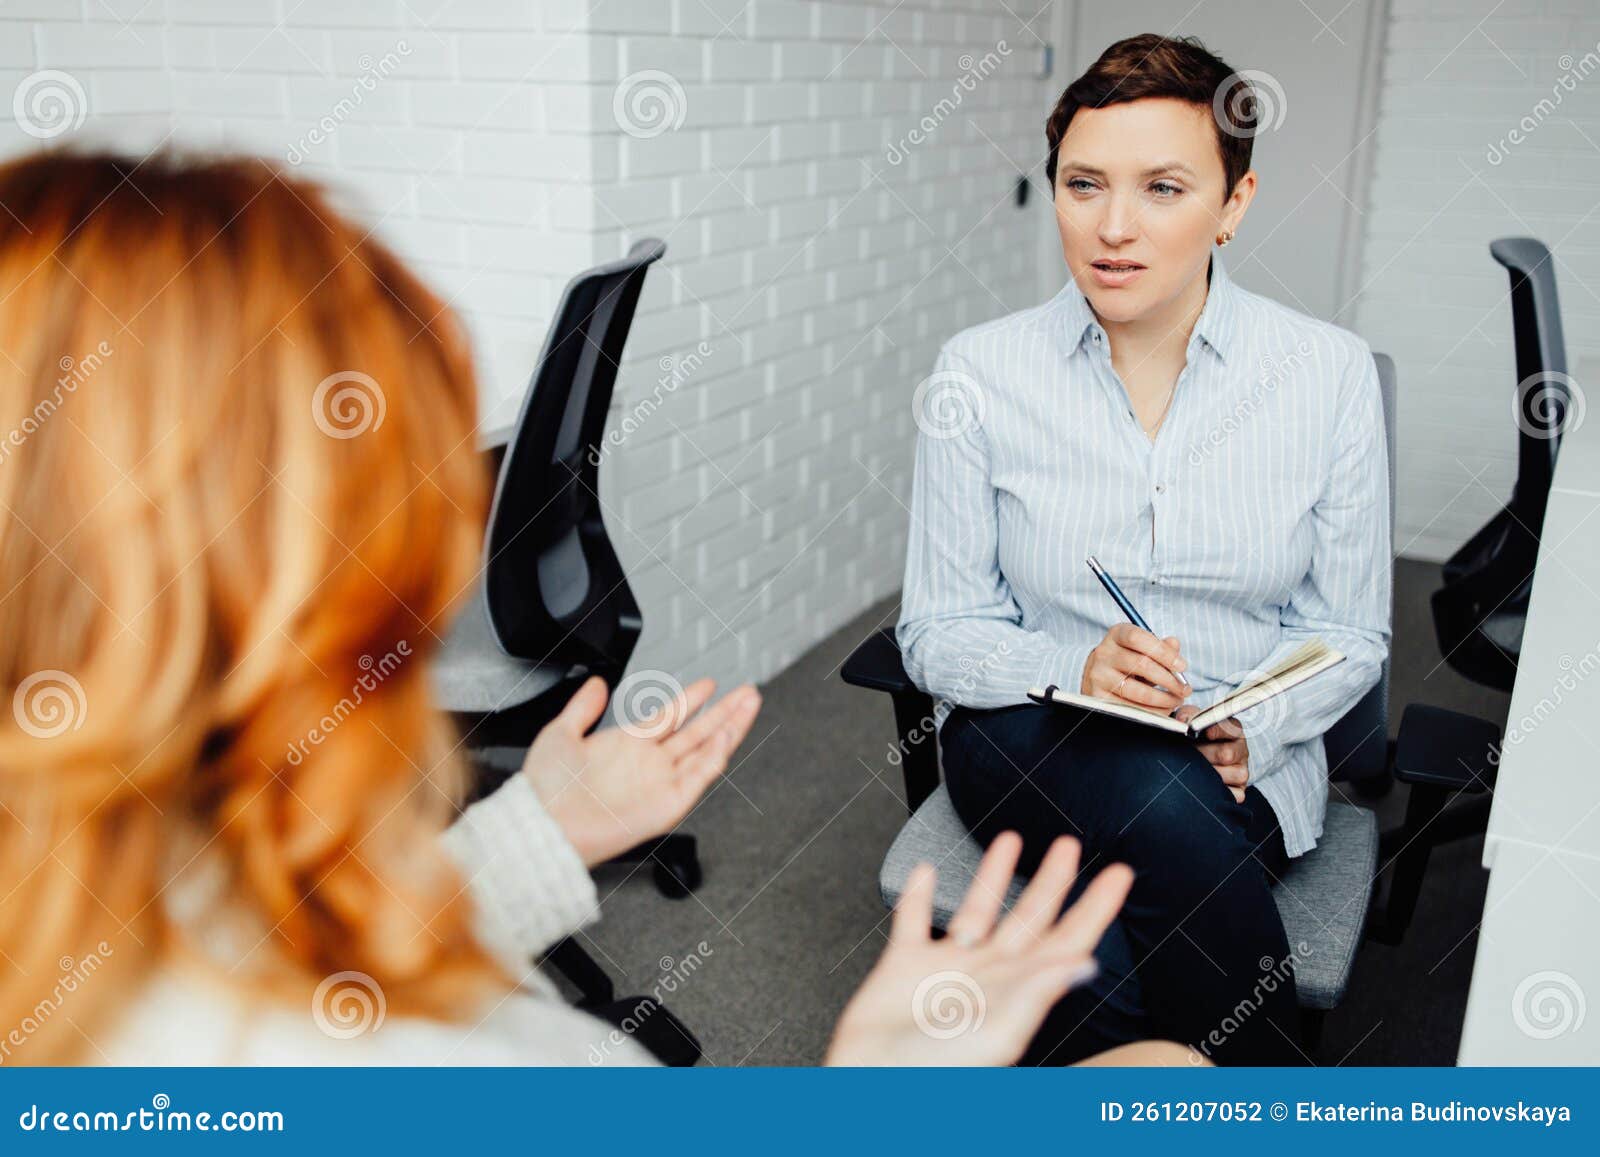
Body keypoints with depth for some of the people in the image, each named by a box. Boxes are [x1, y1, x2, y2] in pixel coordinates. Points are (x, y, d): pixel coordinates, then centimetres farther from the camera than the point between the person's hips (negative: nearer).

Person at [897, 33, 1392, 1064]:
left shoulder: (1330, 373, -4)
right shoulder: (981, 374, -5)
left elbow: (1351, 635, 3)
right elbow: (937, 632, -2)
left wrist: (1252, 732, -17)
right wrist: (1075, 669, -22)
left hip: (1246, 761, 0)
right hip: (1033, 746, 0)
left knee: (1103, 965, -30)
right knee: (1166, 807, -34)